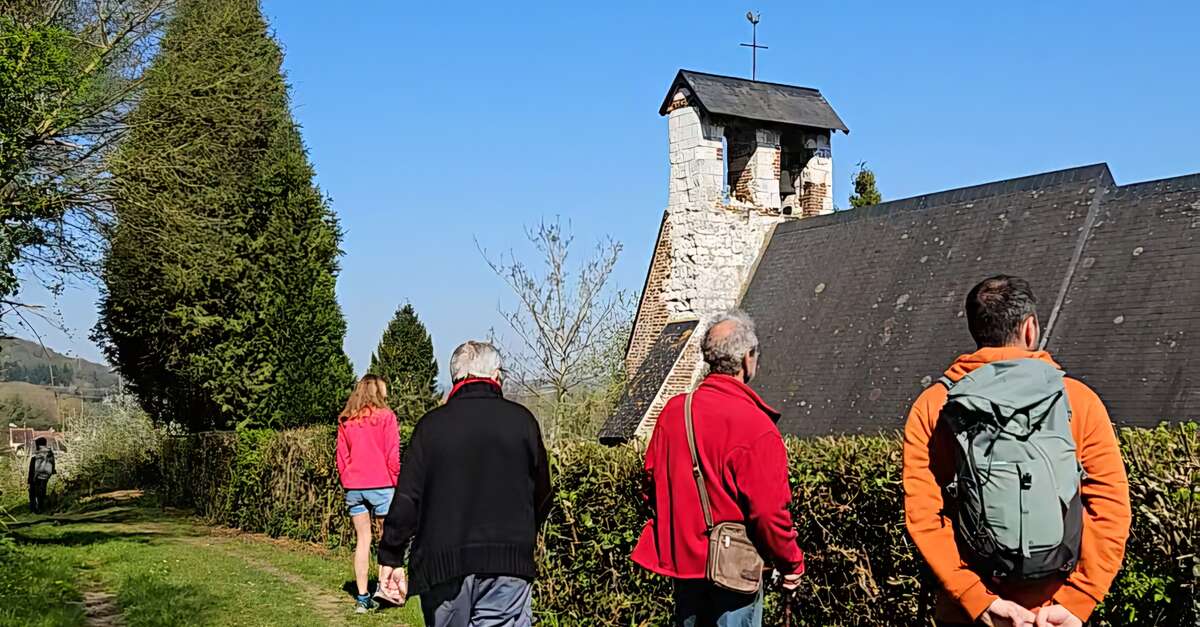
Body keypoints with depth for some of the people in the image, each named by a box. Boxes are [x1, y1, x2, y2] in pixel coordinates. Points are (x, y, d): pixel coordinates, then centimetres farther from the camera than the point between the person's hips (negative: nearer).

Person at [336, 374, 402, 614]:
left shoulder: (346, 421, 9)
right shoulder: (385, 416, -4)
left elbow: (341, 457, 10)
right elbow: (393, 456, -6)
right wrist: (397, 483, 2)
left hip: (353, 487, 4)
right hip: (381, 484, -4)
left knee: (362, 540, 8)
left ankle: (362, 598, 8)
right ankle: (385, 582, -3)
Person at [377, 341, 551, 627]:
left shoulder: (431, 424, 0)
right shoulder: (521, 420, 2)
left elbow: (406, 498, -2)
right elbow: (541, 494, 10)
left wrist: (391, 557, 6)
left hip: (442, 563, 1)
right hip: (508, 561, -1)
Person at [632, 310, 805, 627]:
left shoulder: (673, 410, -2)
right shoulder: (756, 426, -20)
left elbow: (652, 480, 6)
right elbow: (769, 512, -19)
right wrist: (792, 564, -4)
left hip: (680, 557, 6)